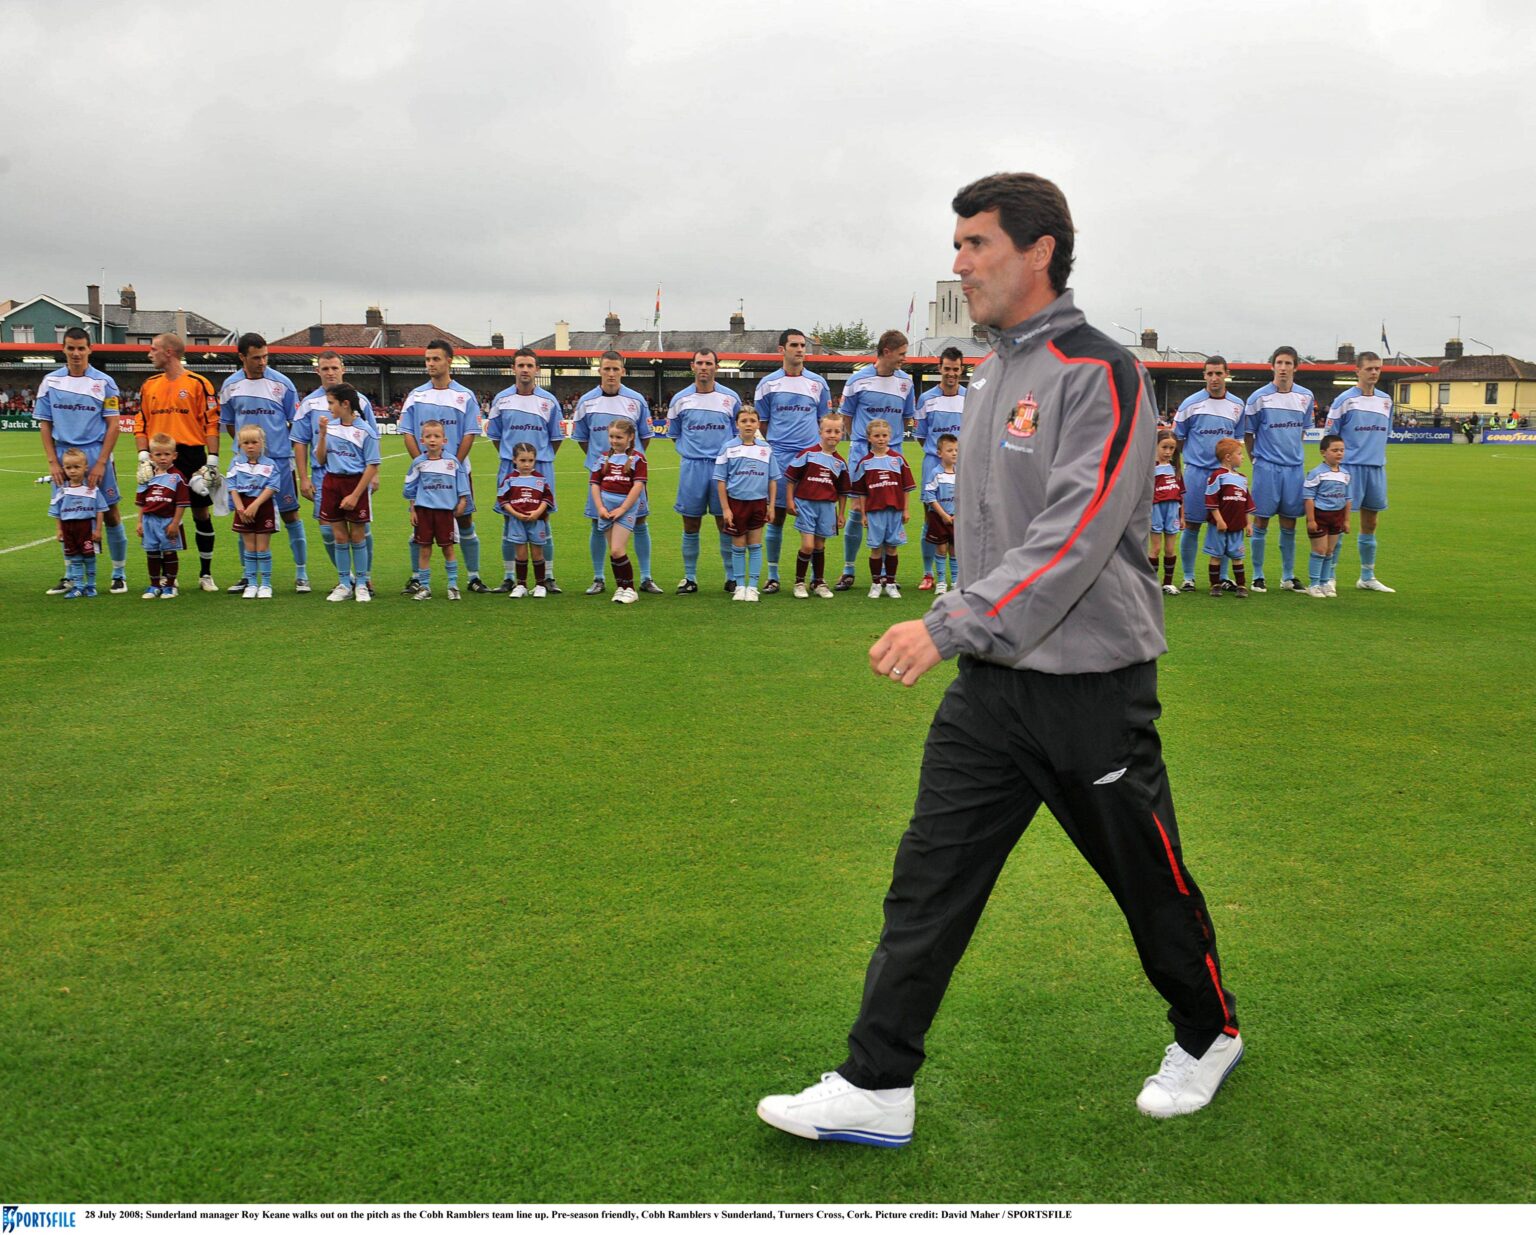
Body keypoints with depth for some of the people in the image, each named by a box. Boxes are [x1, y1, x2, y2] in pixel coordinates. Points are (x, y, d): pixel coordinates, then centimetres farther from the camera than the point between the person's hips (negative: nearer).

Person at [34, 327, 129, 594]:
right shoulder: (50, 382, 6)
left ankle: (119, 574, 10)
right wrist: (52, 462, 0)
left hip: (96, 458, -2)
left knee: (110, 513, -1)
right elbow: (44, 424, 9)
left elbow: (114, 425, -3)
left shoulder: (103, 382, -1)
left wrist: (100, 463, -10)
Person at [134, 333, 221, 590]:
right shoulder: (149, 386, 11)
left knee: (202, 513, 3)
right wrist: (144, 457, 0)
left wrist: (212, 460, -10)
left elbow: (212, 423, -4)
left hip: (193, 457, -3)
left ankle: (206, 574, 15)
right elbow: (141, 423, 12)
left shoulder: (198, 383, -2)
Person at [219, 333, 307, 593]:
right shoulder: (230, 386, 3)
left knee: (290, 514, 0)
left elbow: (296, 422, 3)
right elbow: (227, 422, 16)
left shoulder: (281, 383, -5)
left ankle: (301, 573, 9)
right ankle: (249, 576, 17)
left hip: (279, 459, -3)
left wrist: (285, 446, 0)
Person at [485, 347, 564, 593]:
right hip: (509, 469, 1)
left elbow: (556, 437, 9)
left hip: (541, 469, -1)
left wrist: (542, 459, 11)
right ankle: (509, 578, 11)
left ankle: (548, 577, 7)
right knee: (510, 522, 4)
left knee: (542, 522, 1)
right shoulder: (501, 400, 4)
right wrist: (511, 458, 12)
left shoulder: (549, 401, 2)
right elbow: (494, 435, 13)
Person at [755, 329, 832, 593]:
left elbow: (826, 422, 14)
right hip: (779, 459, -1)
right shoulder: (768, 383, 5)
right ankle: (773, 576, 9)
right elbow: (761, 424, 10)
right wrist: (770, 448, 3)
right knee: (776, 515, 1)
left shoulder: (818, 383, 10)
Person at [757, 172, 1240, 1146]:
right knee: (928, 881, 2)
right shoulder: (993, 376, 12)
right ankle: (876, 1091, 9)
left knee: (1149, 881, 11)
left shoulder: (1101, 375, -14)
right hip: (990, 684, 7)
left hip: (1092, 686, -7)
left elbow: (1074, 536, -26)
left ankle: (1210, 1036, 37)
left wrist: (951, 625, -31)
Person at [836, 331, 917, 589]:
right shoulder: (858, 379, -4)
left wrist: (891, 439, 15)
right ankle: (848, 571, 6)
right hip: (862, 452, -3)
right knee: (857, 510, -3)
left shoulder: (905, 382, 5)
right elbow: (847, 416, 8)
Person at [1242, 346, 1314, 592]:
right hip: (1267, 467, -3)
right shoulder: (1258, 397, -4)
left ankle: (1288, 576, 17)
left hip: (1295, 467, 3)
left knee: (1289, 523, 8)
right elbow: (1248, 433, 4)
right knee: (1261, 520, -1)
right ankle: (1258, 576, 8)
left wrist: (1294, 453, 14)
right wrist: (1257, 458, 4)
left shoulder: (1306, 397, 6)